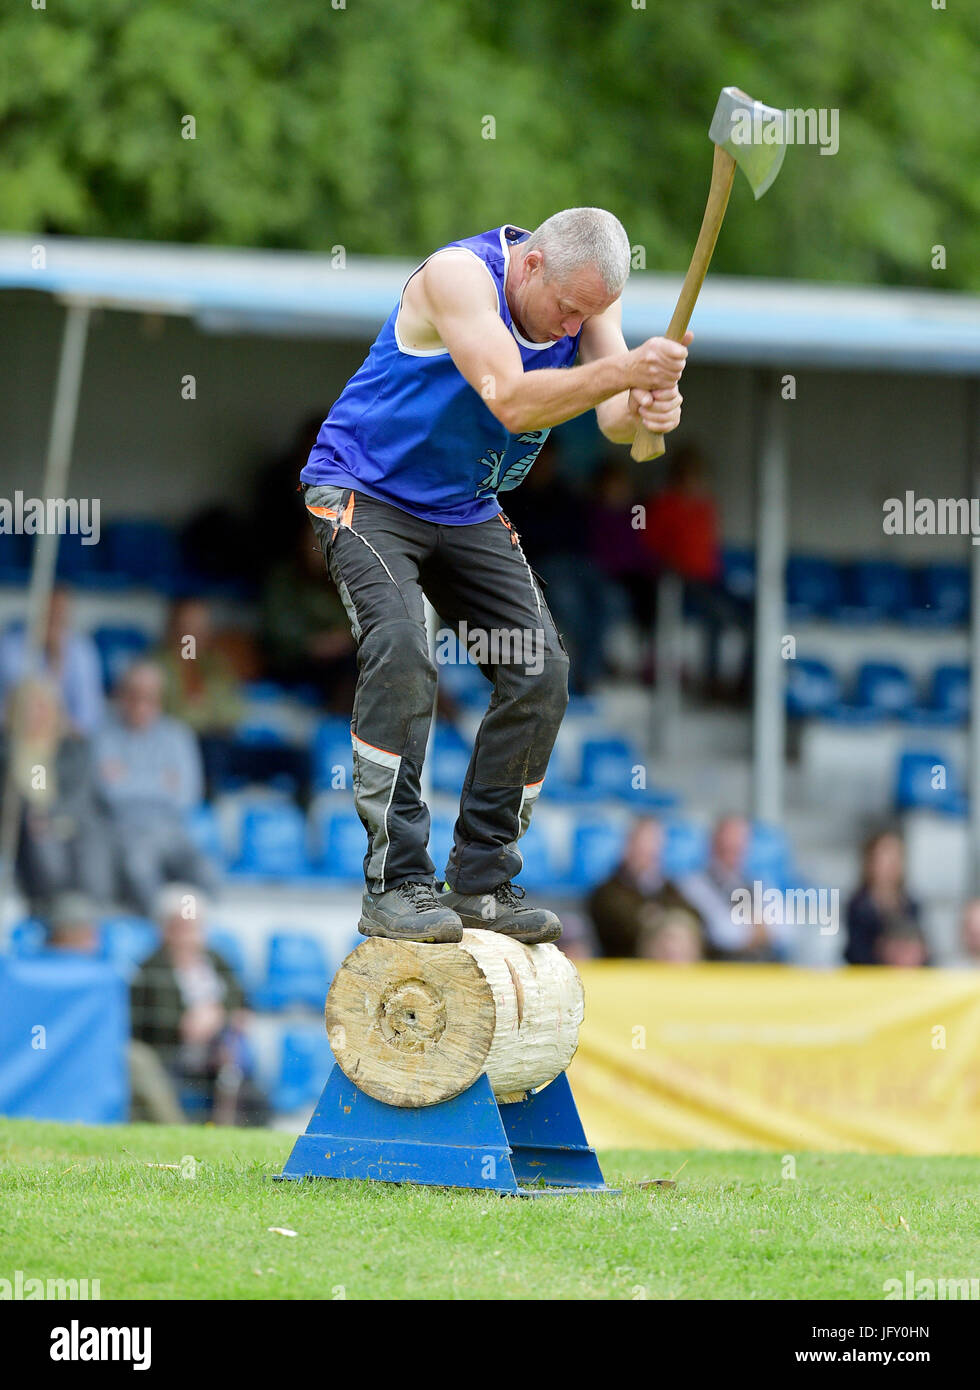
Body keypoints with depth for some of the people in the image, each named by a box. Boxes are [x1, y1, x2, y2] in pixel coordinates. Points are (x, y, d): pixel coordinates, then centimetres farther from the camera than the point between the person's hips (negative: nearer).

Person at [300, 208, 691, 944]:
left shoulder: (585, 292, -6)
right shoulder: (459, 276, -26)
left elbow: (612, 417, -17)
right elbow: (511, 401, -38)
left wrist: (645, 410, -41)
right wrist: (621, 371, -50)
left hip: (466, 511, 7)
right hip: (366, 491, -7)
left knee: (541, 671, -5)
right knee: (400, 650, -27)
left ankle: (481, 882, 3)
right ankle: (394, 885, -27)